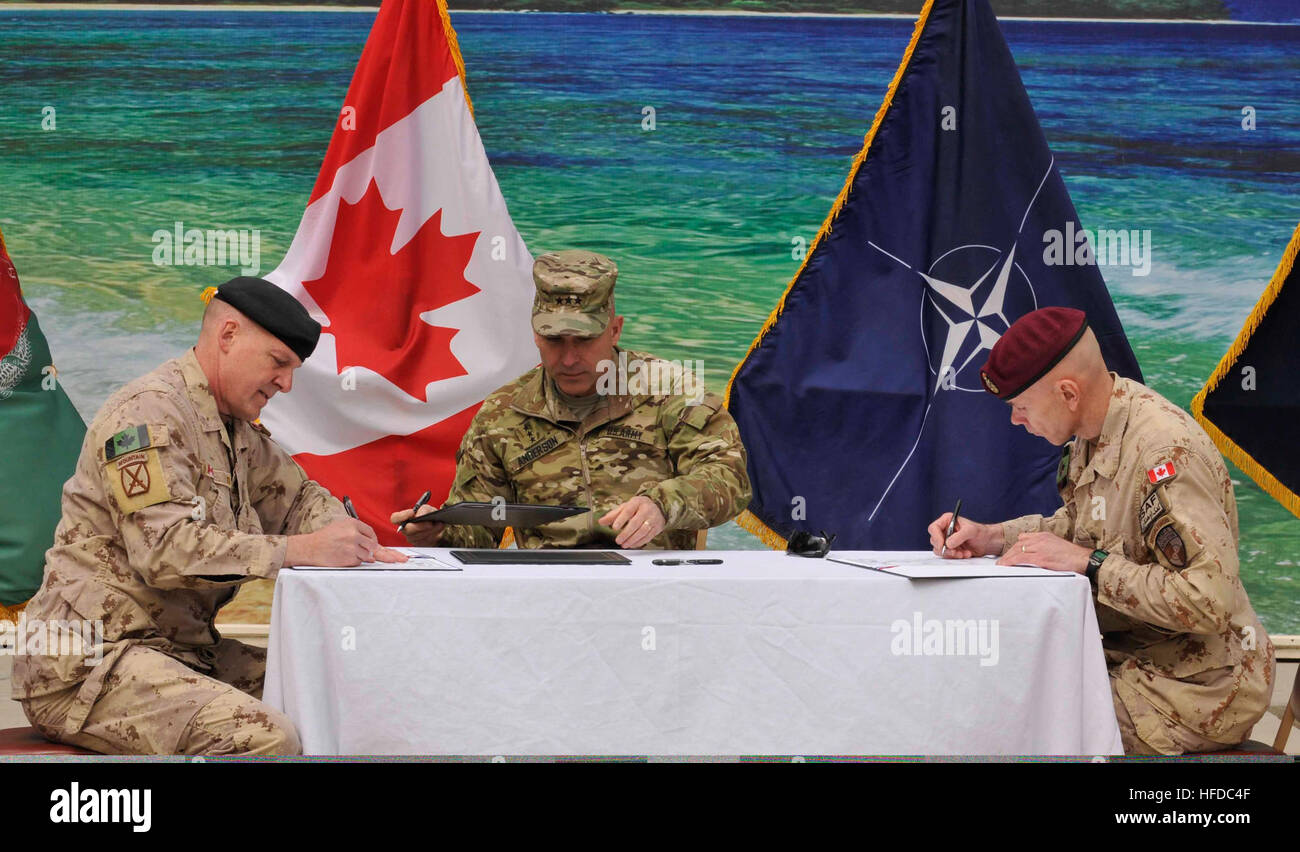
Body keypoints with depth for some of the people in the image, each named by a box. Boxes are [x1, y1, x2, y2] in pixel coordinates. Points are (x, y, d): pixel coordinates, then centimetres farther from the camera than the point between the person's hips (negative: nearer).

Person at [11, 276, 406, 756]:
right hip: (89, 662, -10)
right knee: (265, 737, -30)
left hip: (181, 648, 10)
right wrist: (300, 550, -23)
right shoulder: (150, 411, -13)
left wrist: (351, 540, 3)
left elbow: (299, 497, 27)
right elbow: (166, 550, -23)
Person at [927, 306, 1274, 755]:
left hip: (1196, 687, -9)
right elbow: (1077, 525, 23)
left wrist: (1088, 564, -24)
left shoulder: (1167, 453, -26)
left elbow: (1211, 601, -31)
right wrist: (989, 537, 7)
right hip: (1127, 654, 9)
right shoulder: (1094, 432, 4)